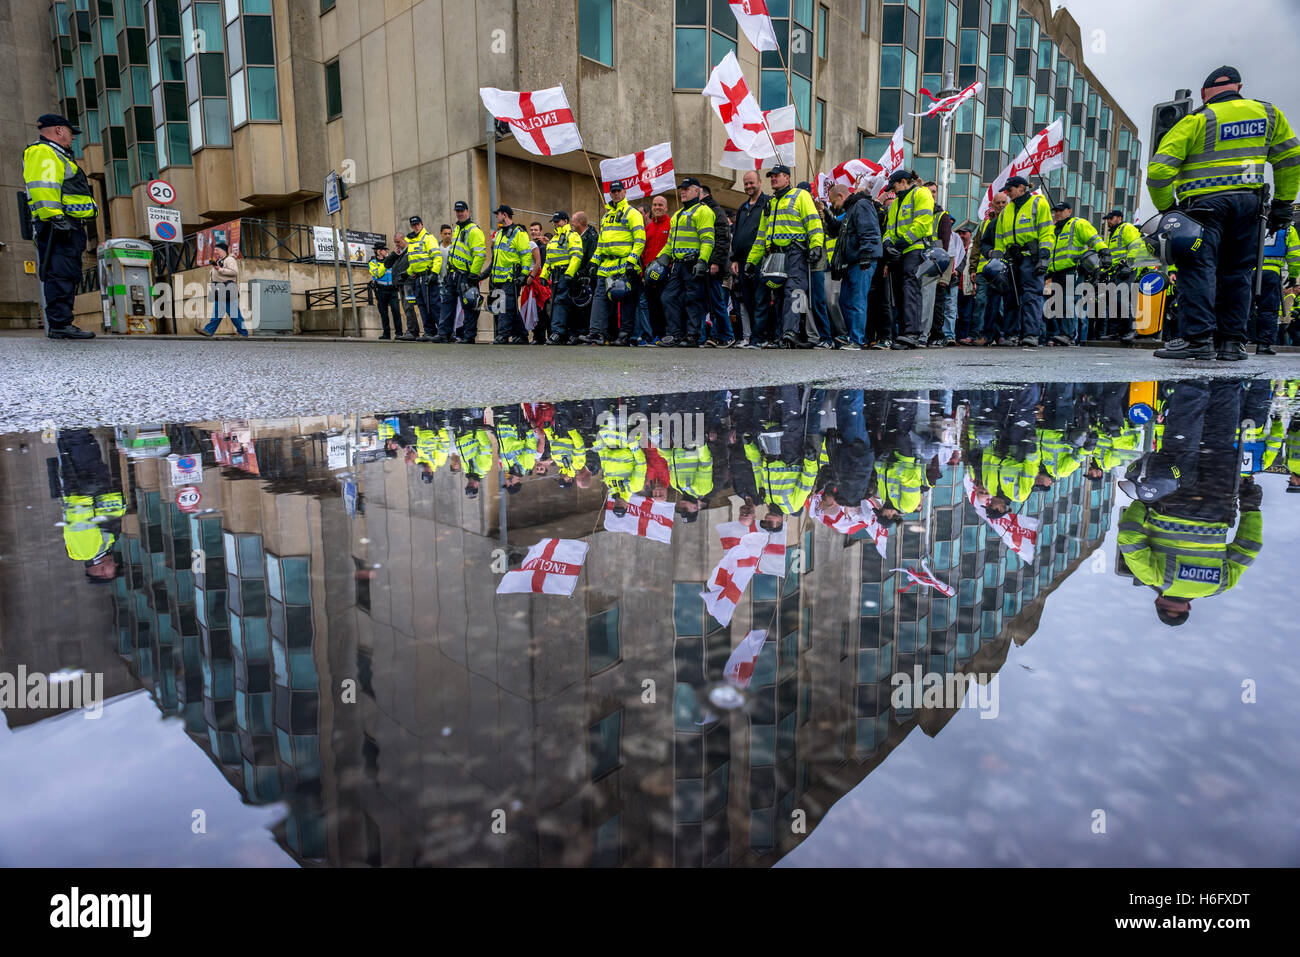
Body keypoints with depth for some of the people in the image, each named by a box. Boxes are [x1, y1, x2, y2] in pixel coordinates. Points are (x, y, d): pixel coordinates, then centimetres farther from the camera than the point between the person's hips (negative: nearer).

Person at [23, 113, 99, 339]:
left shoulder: (57, 155, 31)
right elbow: (42, 186, -16)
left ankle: (62, 324, 10)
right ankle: (59, 324, -20)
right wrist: (55, 217, -25)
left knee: (69, 277, 8)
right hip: (59, 225, -11)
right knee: (60, 275, -16)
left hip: (69, 226, 11)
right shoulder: (43, 152, -2)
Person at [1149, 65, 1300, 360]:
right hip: (1249, 202, 5)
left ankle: (1197, 337, -23)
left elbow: (1159, 169, -9)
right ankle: (1232, 341, 7)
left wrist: (1166, 207, 3)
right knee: (1237, 272, 9)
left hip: (1204, 204, -4)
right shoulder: (1268, 114, 16)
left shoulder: (1196, 121, 1)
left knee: (1198, 267, -11)